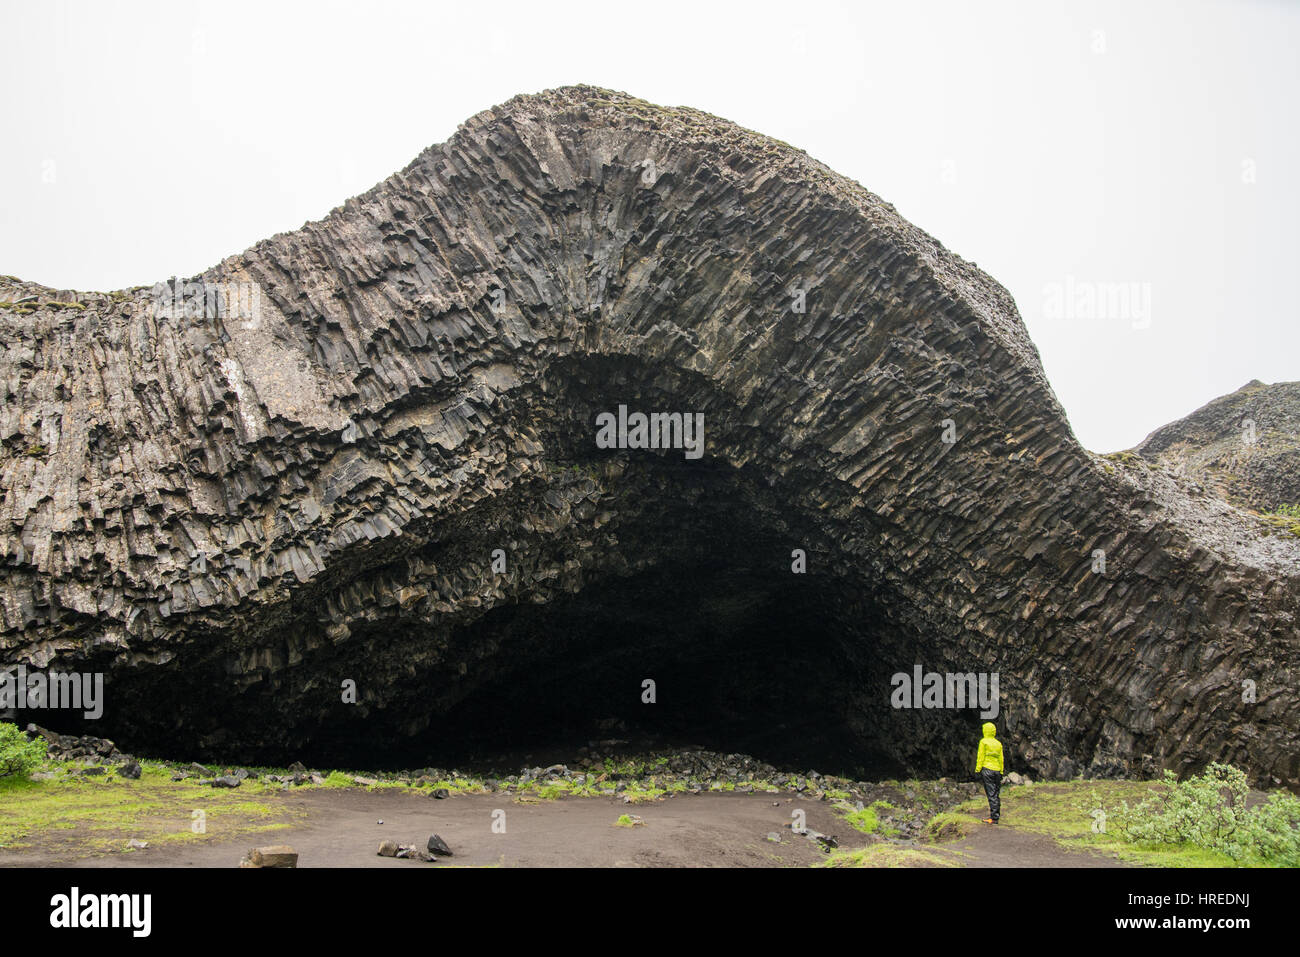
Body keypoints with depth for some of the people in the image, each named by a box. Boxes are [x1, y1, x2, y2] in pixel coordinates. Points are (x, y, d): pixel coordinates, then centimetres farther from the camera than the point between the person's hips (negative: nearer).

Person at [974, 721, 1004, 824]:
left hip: (987, 769, -6)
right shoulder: (998, 743, 12)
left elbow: (980, 757, -8)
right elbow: (1001, 759, 14)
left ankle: (994, 818, -12)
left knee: (991, 794, -9)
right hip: (997, 771, 6)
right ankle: (996, 815, 14)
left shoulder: (984, 742, -4)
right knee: (995, 794, 12)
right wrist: (1001, 773, 18)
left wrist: (977, 770, -5)